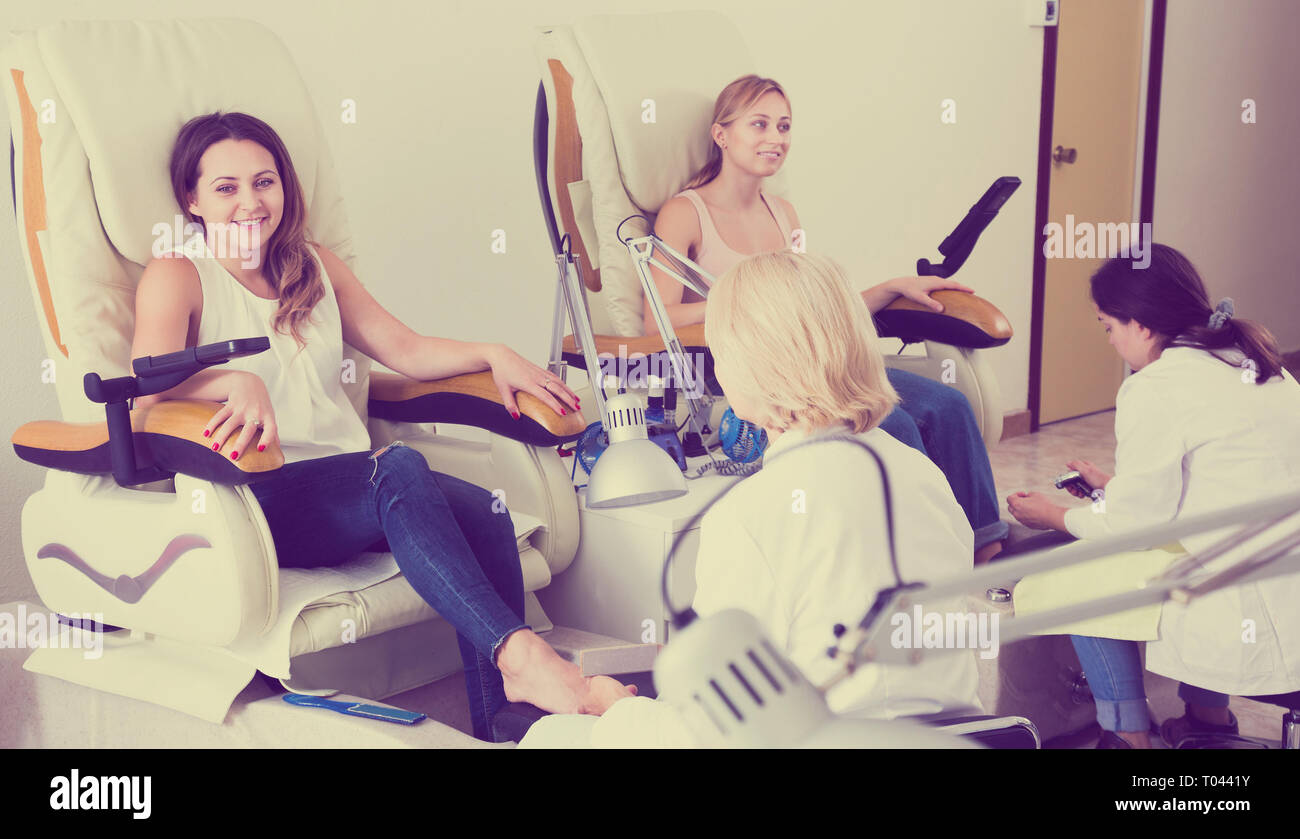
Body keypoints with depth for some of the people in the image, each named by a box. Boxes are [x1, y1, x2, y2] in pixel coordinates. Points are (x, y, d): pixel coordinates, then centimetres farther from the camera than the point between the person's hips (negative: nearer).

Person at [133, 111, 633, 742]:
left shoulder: (314, 266, 22)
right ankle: (520, 652, -46)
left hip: (351, 484, 6)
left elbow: (405, 350, 20)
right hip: (265, 501, -6)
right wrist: (239, 381, -35)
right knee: (400, 467, -36)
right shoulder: (176, 277, 2)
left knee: (484, 512, -25)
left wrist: (492, 354, 4)